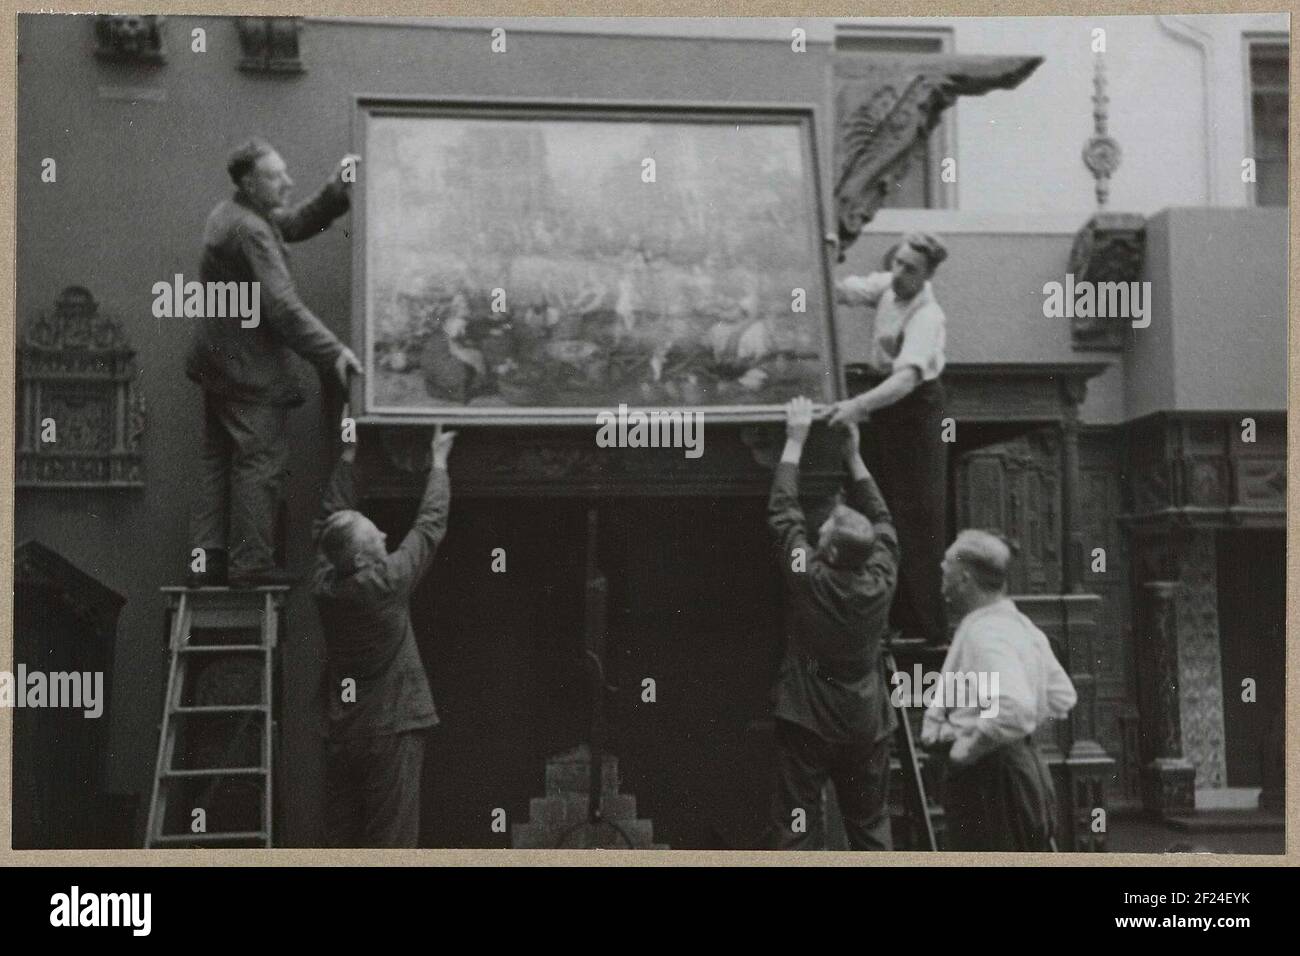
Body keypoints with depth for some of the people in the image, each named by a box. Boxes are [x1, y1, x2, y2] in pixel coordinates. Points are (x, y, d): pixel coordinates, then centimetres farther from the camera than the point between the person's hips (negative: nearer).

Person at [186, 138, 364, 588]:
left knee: (216, 461, 11)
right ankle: (251, 563, -1)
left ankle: (207, 560, 14)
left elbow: (296, 224, 17)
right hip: (251, 367, -10)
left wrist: (336, 191, 5)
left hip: (219, 361, 10)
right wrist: (332, 352, -25)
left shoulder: (230, 214, 11)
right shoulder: (251, 231, -21)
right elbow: (283, 306, -25)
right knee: (260, 462, -4)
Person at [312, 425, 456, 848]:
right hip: (391, 729, -6)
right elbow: (430, 525, -3)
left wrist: (347, 456, 23)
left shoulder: (324, 585, 0)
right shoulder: (386, 583, -15)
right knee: (391, 843, -2)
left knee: (342, 839, 9)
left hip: (340, 732, 6)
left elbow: (333, 515, 15)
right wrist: (439, 461, 10)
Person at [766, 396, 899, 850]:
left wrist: (795, 440, 1)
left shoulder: (808, 579, -16)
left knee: (798, 831, 1)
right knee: (870, 827, 13)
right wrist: (853, 457, 14)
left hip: (806, 726, -4)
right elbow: (882, 522, 10)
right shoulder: (881, 582, -7)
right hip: (866, 728, 4)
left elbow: (783, 511, -6)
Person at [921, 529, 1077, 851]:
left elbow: (1014, 709, -34)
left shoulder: (983, 634, -20)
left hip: (986, 782, -10)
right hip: (1024, 764, 10)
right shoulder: (1021, 625, 12)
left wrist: (965, 749, -21)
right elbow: (1062, 696, 20)